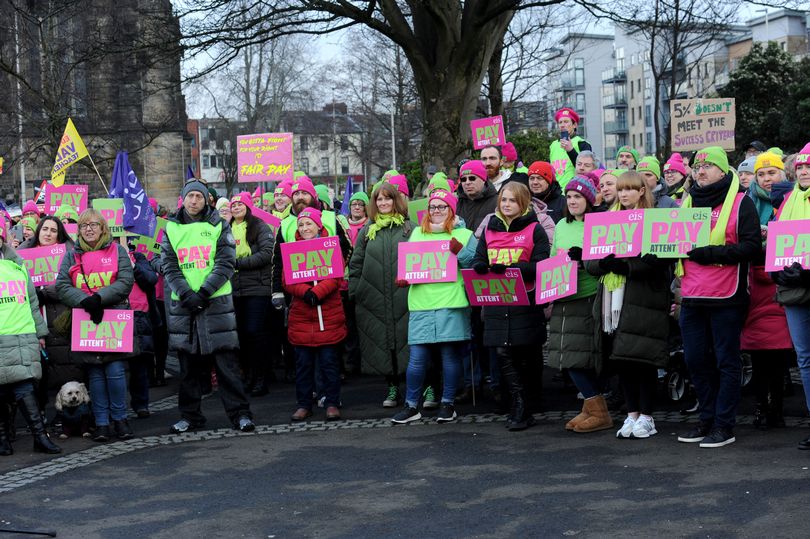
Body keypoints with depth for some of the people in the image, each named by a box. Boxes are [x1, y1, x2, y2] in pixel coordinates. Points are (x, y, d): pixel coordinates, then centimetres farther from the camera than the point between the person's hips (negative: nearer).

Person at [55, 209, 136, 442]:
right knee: (95, 373, 3)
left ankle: (119, 418, 8)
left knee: (115, 370, -7)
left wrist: (99, 298, -16)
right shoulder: (72, 255, 12)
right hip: (85, 322, 2)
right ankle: (101, 423, 10)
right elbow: (62, 286, 1)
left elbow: (126, 281, -4)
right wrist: (85, 301, -15)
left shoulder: (117, 250, 7)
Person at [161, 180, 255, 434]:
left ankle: (239, 413, 2)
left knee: (226, 361, -3)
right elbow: (169, 267, 3)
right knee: (188, 364, 8)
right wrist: (186, 294, -12)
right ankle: (190, 415, 17)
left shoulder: (219, 226, 4)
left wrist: (204, 292, -14)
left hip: (216, 301, -2)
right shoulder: (171, 228, 9)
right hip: (182, 304, 2)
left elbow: (226, 263, -4)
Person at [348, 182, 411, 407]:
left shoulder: (408, 227, 4)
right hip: (375, 299, 3)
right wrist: (354, 290, 5)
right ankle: (392, 388, 15)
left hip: (403, 296, -3)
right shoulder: (367, 230, 11)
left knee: (403, 338, -2)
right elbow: (356, 263, 12)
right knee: (383, 341, 6)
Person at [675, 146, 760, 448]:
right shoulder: (688, 203, 16)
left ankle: (724, 425, 7)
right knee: (695, 360, 10)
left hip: (726, 297, -6)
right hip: (692, 296, 6)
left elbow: (752, 245, -12)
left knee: (726, 361, 1)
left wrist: (712, 253, -21)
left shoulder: (740, 203, -2)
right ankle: (708, 419, 22)